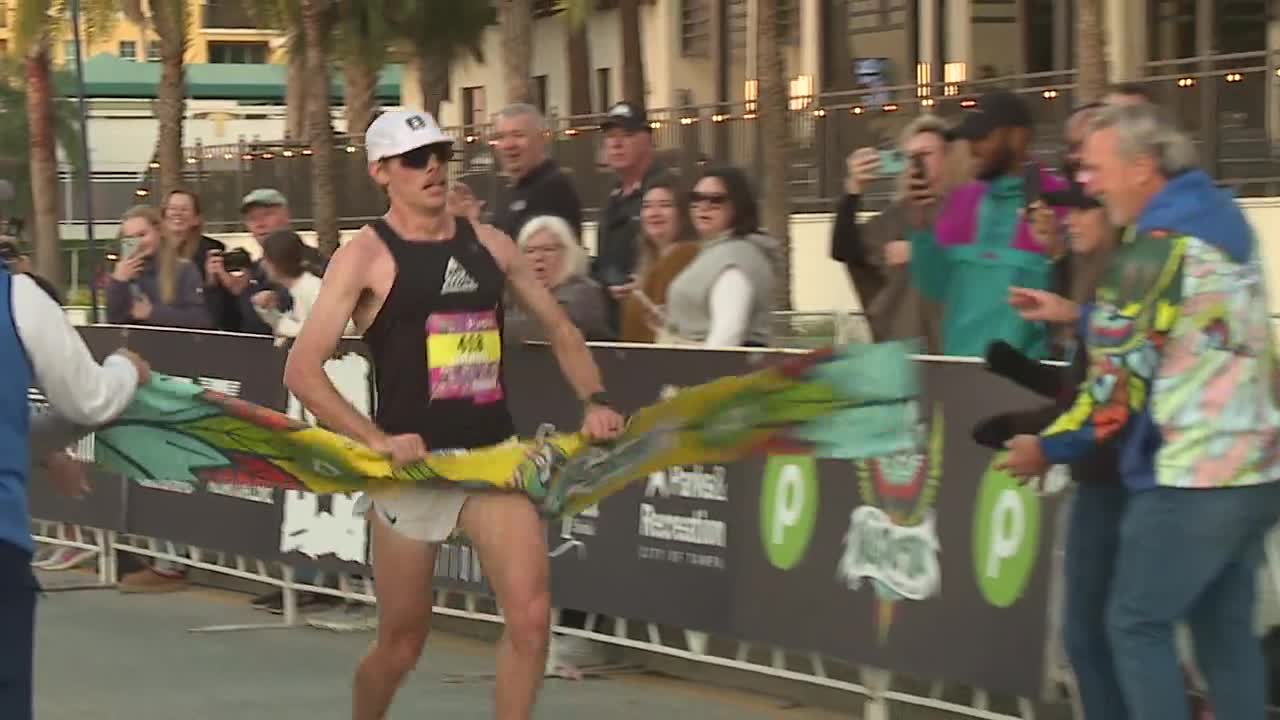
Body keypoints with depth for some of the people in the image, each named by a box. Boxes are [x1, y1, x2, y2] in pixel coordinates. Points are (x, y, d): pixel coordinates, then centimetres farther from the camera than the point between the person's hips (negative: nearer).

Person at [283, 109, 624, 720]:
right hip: (414, 460, -4)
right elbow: (302, 371, -12)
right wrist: (377, 440, -22)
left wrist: (594, 401, 3)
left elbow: (558, 328, 20)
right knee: (402, 642, 7)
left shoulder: (488, 244, 9)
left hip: (494, 453, 4)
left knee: (530, 616, -14)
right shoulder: (367, 256, -6)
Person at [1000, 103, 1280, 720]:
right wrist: (1078, 316, 20)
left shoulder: (1158, 242, -15)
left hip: (1189, 478, -9)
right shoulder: (1221, 216, 11)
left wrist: (1049, 447, -3)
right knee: (1225, 627, 13)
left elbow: (1121, 379, -15)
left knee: (1136, 625, 2)